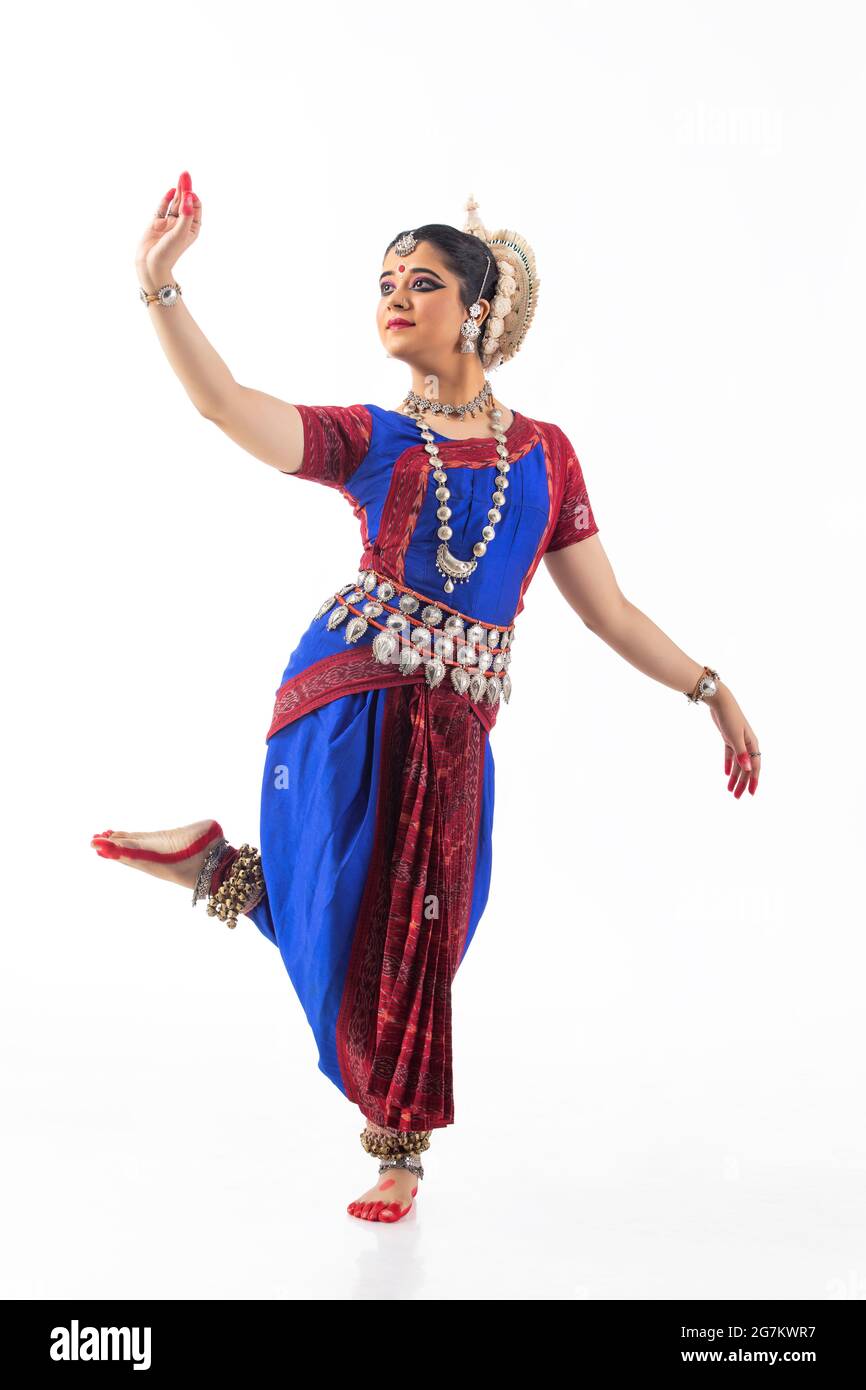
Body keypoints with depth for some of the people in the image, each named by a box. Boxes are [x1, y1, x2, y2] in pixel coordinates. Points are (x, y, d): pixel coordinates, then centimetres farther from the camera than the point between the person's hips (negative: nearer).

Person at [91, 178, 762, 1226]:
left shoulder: (544, 453, 14)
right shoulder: (367, 440, 9)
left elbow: (605, 607, 16)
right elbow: (223, 402, -7)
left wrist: (710, 690, 12)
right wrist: (158, 283, -17)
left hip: (453, 726, 1)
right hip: (346, 693, -1)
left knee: (410, 941, 4)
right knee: (344, 926, -7)